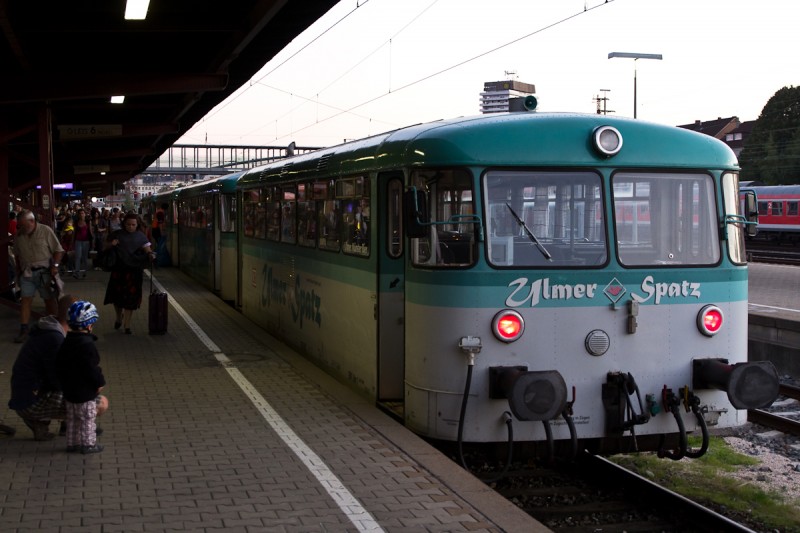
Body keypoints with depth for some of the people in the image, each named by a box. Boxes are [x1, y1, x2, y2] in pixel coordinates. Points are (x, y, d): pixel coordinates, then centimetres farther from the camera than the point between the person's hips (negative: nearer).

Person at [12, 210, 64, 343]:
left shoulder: (46, 231, -9)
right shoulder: (19, 235, 3)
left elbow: (58, 250, -7)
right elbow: (17, 254, 15)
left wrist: (55, 265, -17)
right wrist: (18, 270, 11)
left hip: (44, 271, -3)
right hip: (27, 272, 3)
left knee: (50, 299, 6)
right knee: (25, 300, -1)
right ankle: (23, 330, 2)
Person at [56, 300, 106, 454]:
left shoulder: (66, 342, 5)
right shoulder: (87, 344, -23)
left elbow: (59, 366, 12)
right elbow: (92, 368, -24)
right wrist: (99, 382, -10)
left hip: (69, 389, 8)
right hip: (85, 391, -8)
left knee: (72, 418, 18)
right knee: (88, 419, 4)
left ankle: (72, 443, 25)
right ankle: (88, 444, 11)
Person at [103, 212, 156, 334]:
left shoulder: (141, 236, 4)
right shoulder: (117, 235, 4)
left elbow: (147, 249, -2)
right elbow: (106, 246, 11)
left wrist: (150, 254, -25)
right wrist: (111, 244, -12)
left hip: (134, 270, -1)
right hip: (118, 269, 1)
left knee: (130, 297, 1)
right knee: (117, 295, 6)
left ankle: (127, 324, 12)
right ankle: (119, 317, 36)